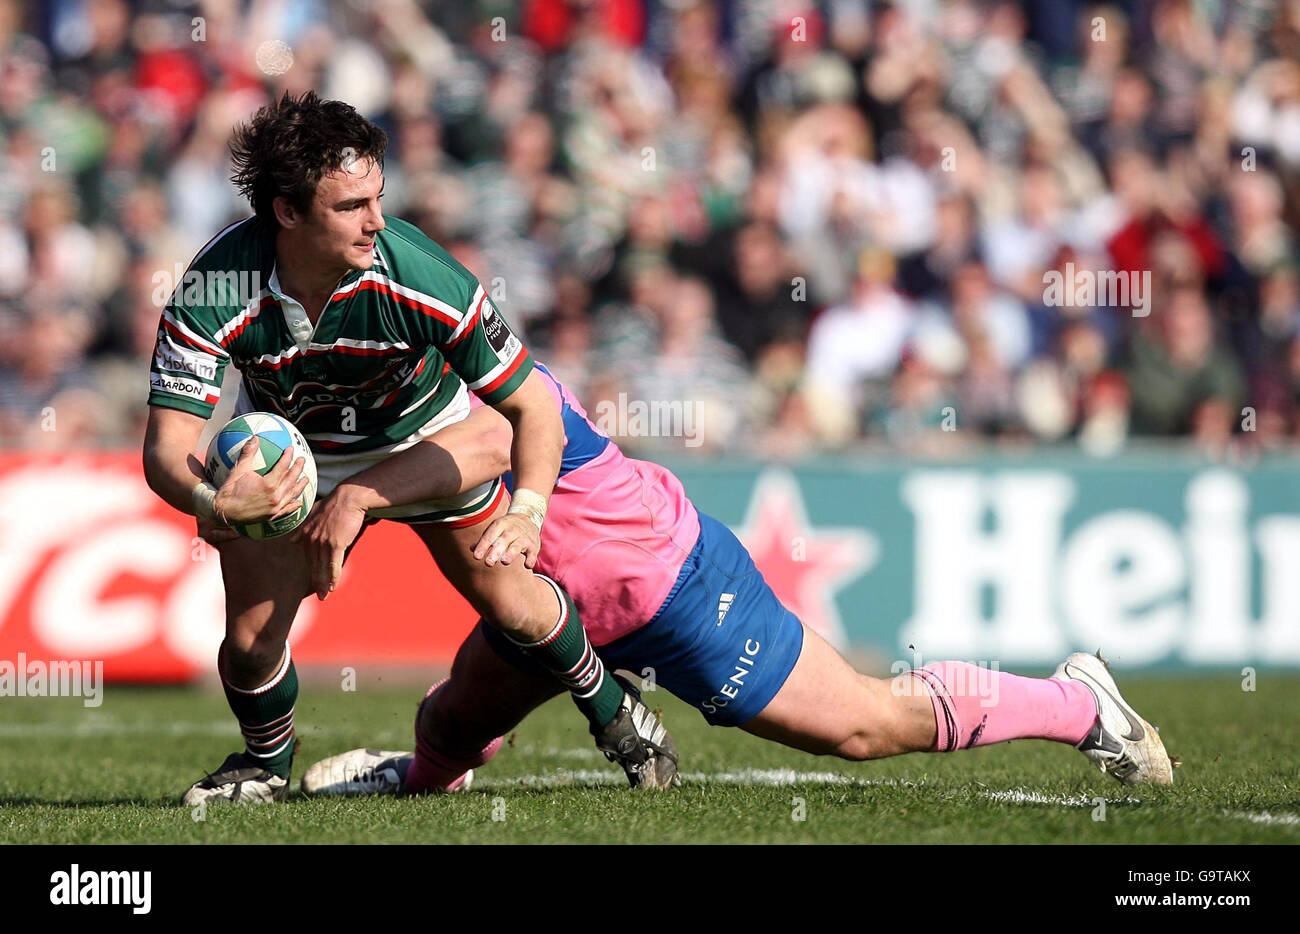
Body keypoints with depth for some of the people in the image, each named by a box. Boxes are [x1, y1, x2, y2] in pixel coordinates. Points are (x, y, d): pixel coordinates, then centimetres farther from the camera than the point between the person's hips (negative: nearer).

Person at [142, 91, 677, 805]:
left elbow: (532, 406, -26)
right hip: (285, 447, 0)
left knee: (511, 604, -1)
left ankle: (608, 707, 31)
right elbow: (167, 447, -35)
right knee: (251, 636, -9)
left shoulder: (421, 278, -36)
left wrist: (527, 511, -43)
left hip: (424, 433, 0)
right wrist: (213, 503, -57)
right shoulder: (213, 293, -36)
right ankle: (266, 766, 24)